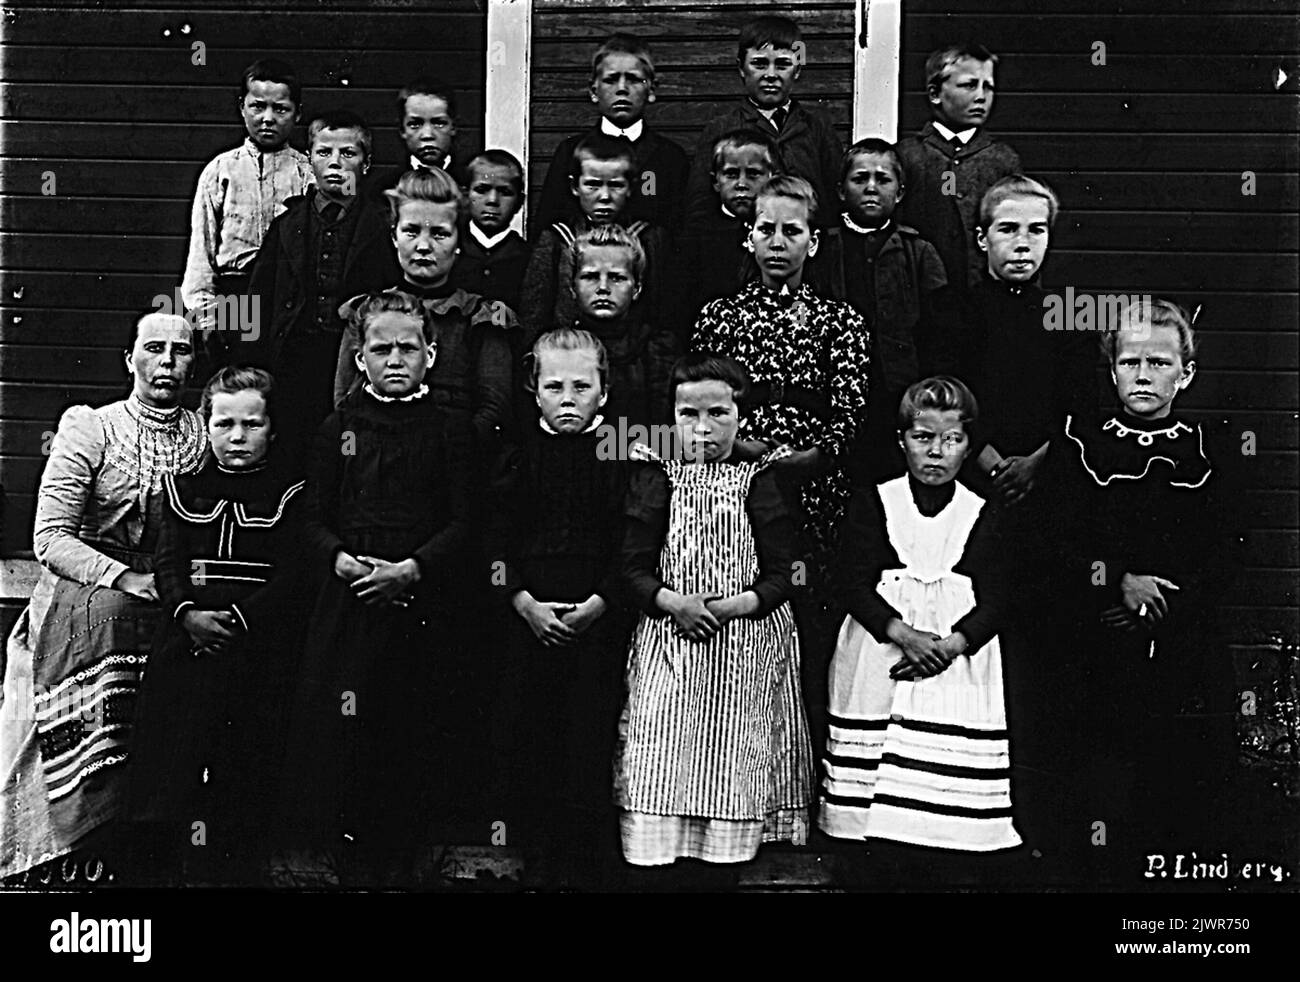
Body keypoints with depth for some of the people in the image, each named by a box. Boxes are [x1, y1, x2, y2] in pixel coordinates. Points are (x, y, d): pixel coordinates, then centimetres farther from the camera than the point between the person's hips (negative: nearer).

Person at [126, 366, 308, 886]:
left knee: (248, 780, -2)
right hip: (188, 643, 3)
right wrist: (189, 613, -13)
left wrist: (237, 619, -15)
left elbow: (292, 577, -4)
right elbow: (167, 563, 6)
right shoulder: (184, 488, 14)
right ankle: (169, 869, 14)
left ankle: (241, 873, 10)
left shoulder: (291, 494, 3)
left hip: (261, 647, -3)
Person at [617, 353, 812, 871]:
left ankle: (731, 848, 20)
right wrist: (677, 604, -17)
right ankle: (653, 856, 12)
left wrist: (730, 606, -17)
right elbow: (634, 567, -1)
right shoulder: (656, 478, 3)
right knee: (662, 757, -1)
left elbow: (783, 575, -3)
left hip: (748, 639, 0)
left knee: (736, 762, 6)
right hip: (670, 637, 1)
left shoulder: (762, 481, 0)